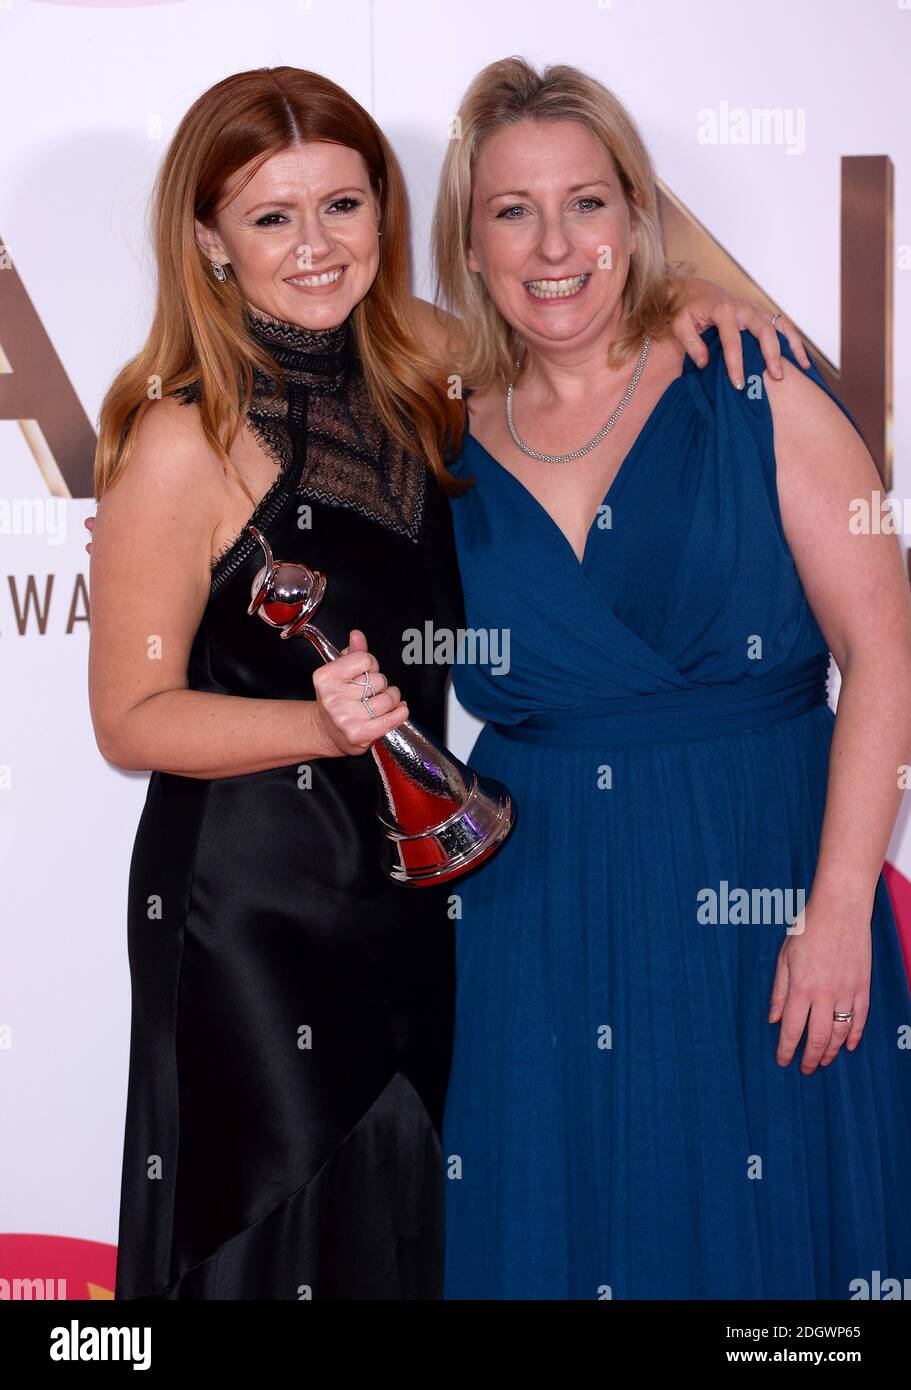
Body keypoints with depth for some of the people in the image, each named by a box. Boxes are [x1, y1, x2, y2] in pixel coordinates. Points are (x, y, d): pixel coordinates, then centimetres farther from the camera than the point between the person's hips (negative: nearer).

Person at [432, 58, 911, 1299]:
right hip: (530, 931, 2)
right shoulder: (446, 451, 5)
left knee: (760, 1239, 7)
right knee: (550, 1234, 9)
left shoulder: (755, 391, -3)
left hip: (761, 904, -2)